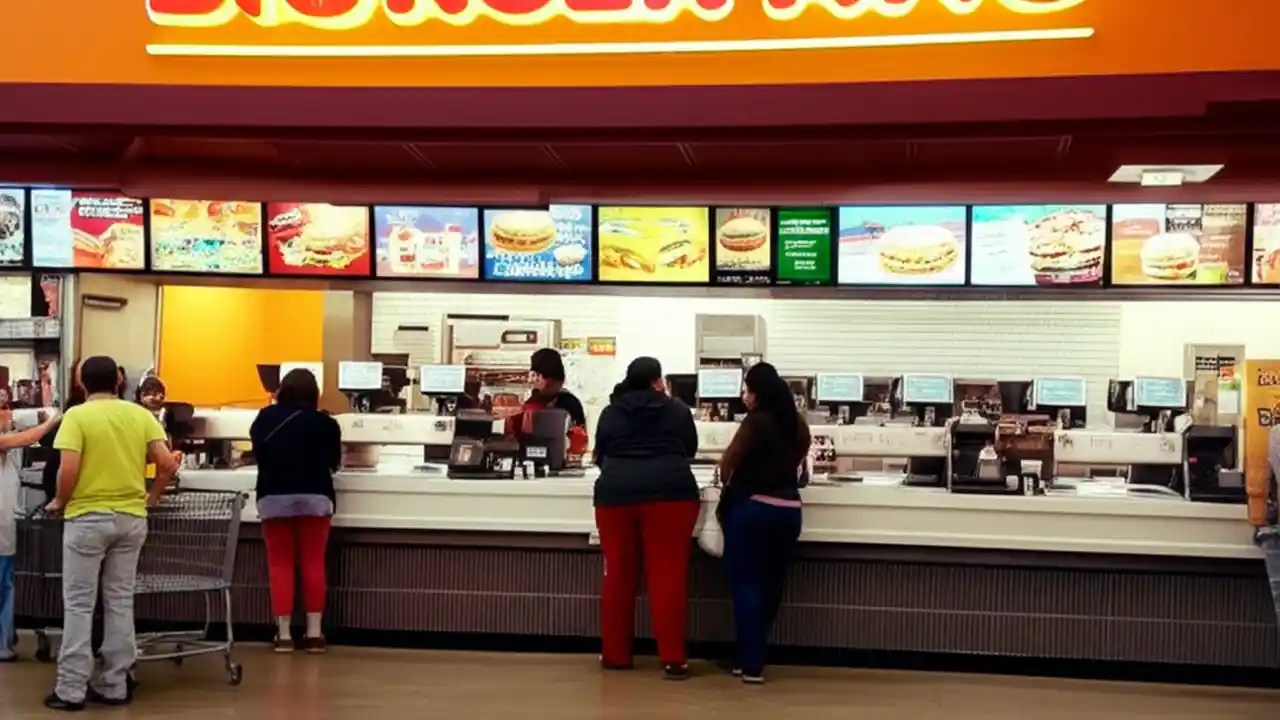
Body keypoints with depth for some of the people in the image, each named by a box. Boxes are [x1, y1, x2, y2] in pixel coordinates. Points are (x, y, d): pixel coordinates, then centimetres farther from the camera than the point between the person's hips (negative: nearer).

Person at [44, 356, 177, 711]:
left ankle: (71, 689, 3)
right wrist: (151, 497, 12)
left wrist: (59, 502, 0)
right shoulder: (141, 415, 3)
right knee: (120, 602, 10)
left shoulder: (77, 415, -8)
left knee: (79, 604, 2)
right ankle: (115, 685, 14)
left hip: (88, 517, -4)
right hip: (131, 518, 4)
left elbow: (69, 469, -18)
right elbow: (167, 463, -3)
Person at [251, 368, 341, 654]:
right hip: (314, 497, -1)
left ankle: (284, 634, 1)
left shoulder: (265, 419, 2)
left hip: (274, 498, 1)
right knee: (313, 563, 4)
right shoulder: (325, 423, -1)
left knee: (280, 564, 4)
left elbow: (258, 454, 15)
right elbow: (334, 462, 12)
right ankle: (314, 633, 3)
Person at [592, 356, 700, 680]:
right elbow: (690, 449, 22)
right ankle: (673, 658, -4)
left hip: (616, 494, 2)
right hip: (670, 494, -2)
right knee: (669, 576, -2)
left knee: (619, 575, 9)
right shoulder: (677, 409, 8)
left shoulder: (610, 413, 11)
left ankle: (615, 654, 15)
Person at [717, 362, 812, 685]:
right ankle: (753, 656, 21)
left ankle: (752, 664, -4)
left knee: (746, 584, 0)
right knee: (770, 584, 12)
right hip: (788, 510, 6)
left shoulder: (756, 421, -11)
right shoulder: (798, 425, 8)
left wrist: (727, 484, 11)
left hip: (751, 508, -6)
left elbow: (728, 462, -8)